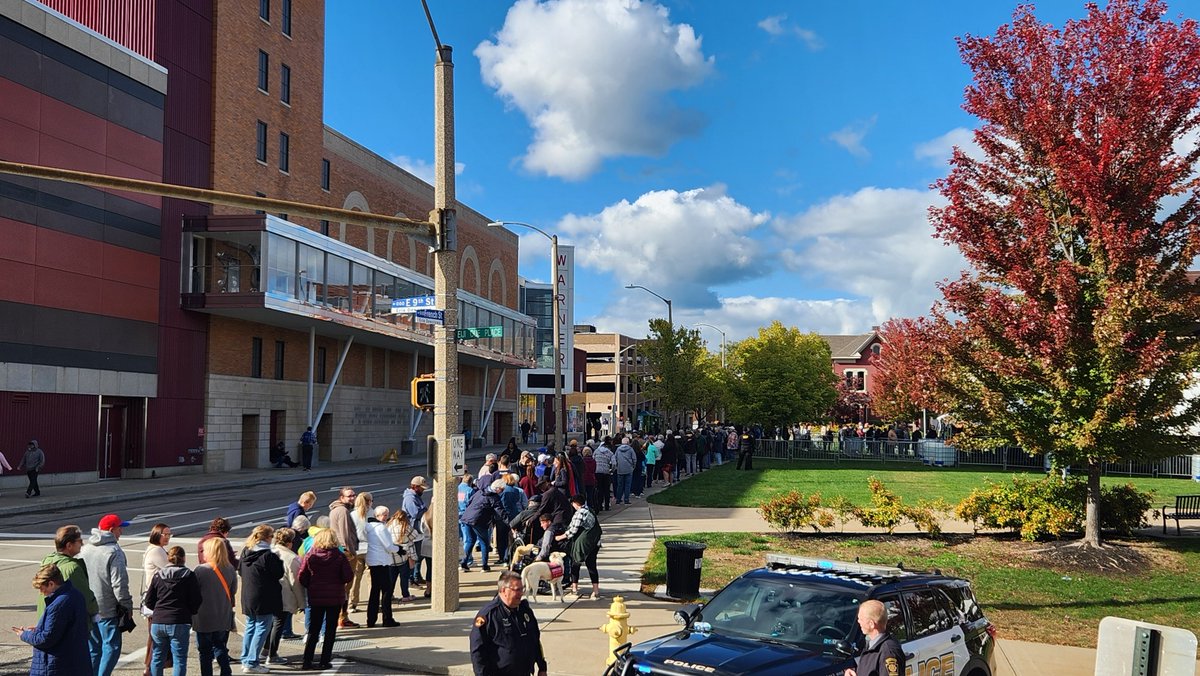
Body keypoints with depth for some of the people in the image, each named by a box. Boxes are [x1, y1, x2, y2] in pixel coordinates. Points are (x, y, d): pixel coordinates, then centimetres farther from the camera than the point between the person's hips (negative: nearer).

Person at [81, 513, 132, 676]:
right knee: (111, 647, 0)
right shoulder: (114, 552, -17)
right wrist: (127, 605, -7)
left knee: (93, 649, 16)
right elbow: (119, 584, -18)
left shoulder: (85, 549, 8)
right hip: (108, 610, -7)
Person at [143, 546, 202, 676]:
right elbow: (196, 601, -5)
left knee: (157, 658, 15)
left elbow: (148, 602, 9)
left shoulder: (158, 575, 6)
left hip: (158, 622, 3)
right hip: (180, 623, -3)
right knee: (179, 659, 2)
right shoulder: (189, 576, -3)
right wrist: (189, 612, 15)